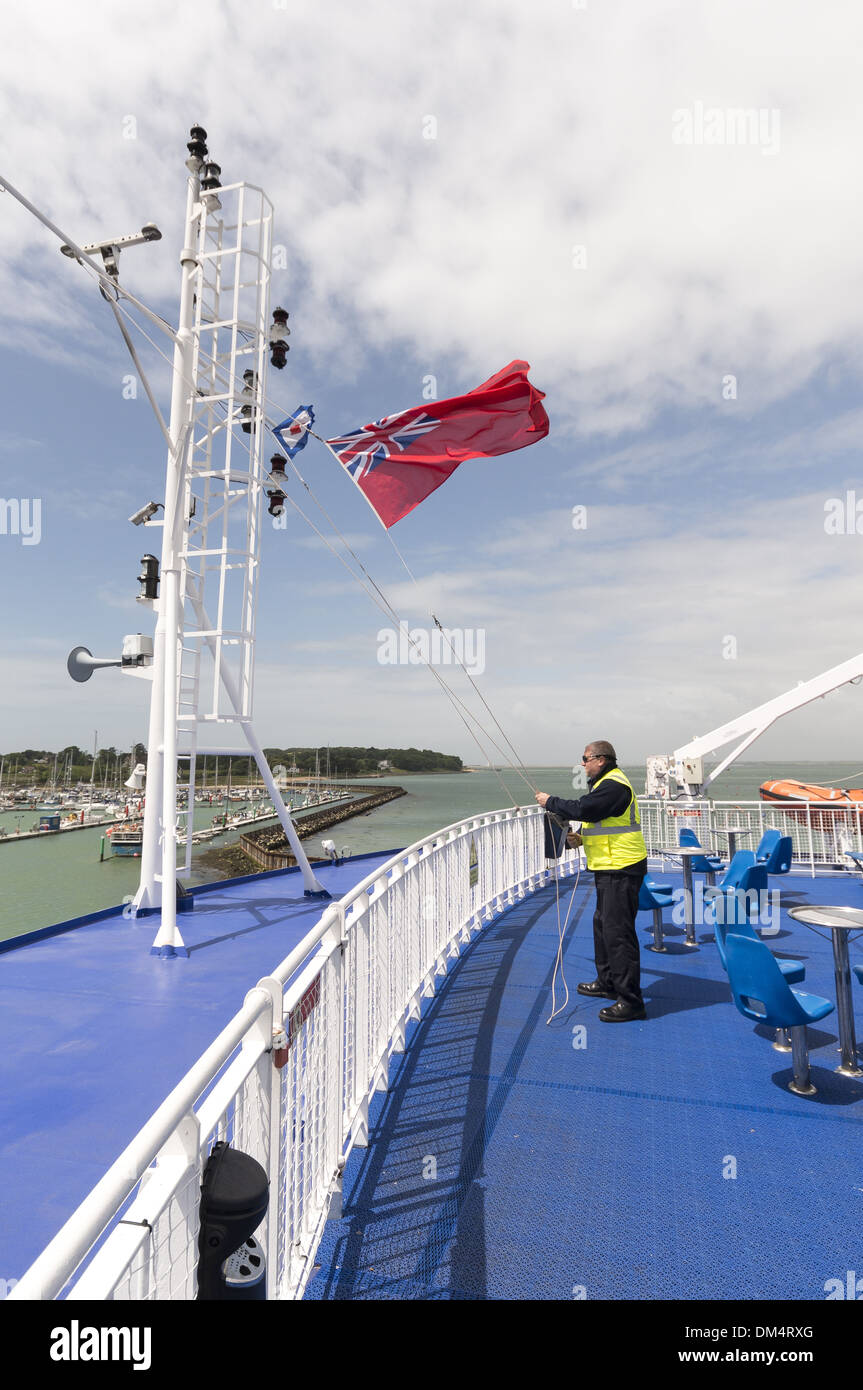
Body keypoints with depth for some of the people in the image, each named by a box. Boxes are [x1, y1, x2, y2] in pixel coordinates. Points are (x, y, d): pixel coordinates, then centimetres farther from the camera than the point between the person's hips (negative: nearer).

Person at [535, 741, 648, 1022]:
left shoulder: (613, 785, -17)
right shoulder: (607, 782, 18)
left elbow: (582, 809, -25)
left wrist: (550, 802, -12)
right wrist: (580, 837, 9)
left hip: (621, 870, -12)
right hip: (609, 868, 12)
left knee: (618, 931, -9)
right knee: (603, 925, 21)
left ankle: (630, 1001, -4)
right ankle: (608, 983, 35)